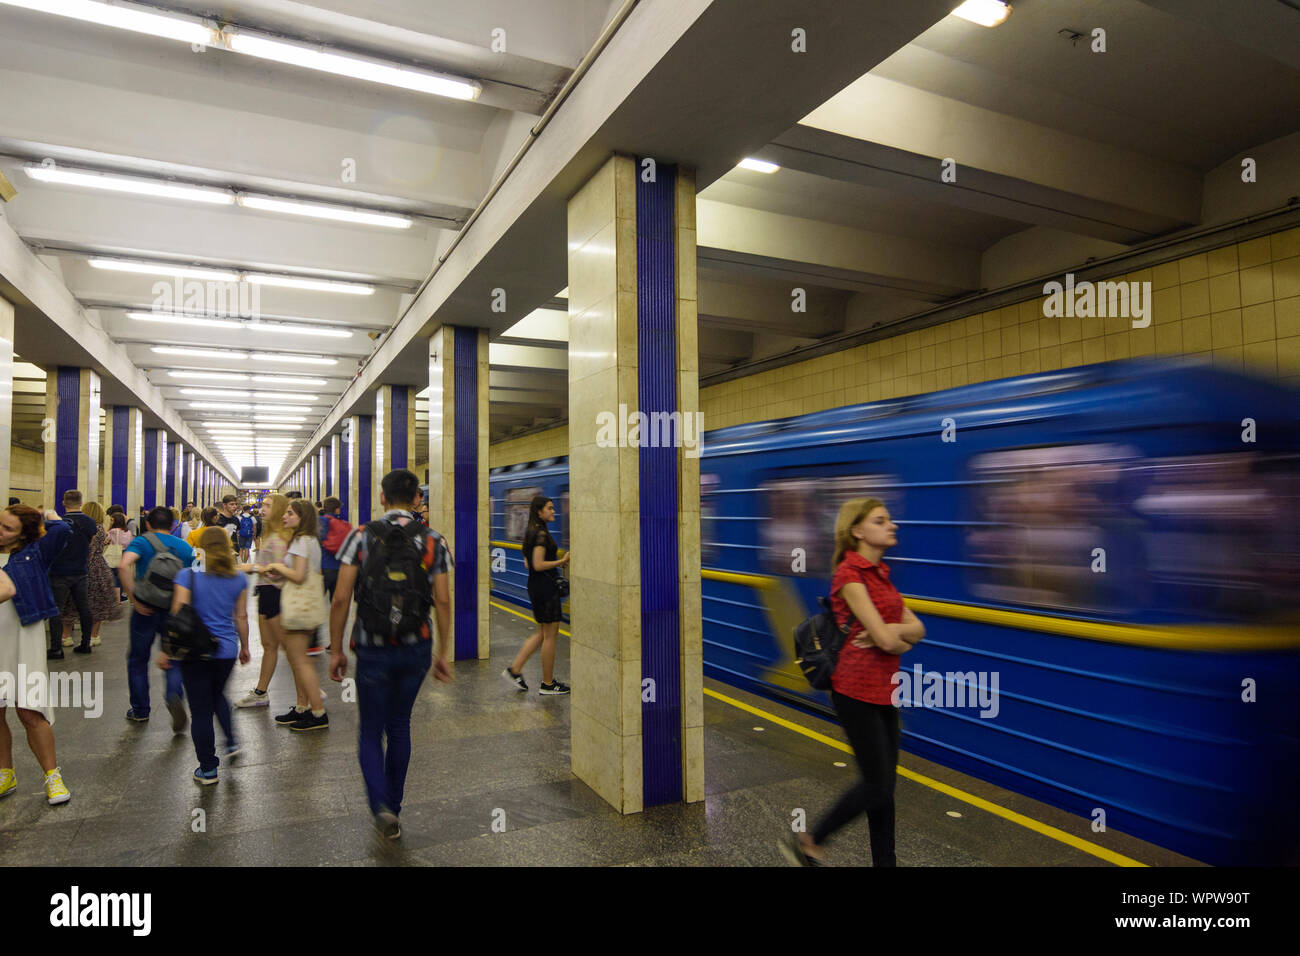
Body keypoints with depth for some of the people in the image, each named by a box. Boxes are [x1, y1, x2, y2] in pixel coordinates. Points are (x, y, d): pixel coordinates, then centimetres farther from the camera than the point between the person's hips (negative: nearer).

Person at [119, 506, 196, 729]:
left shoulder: (141, 542, -1)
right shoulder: (185, 547, 7)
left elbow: (125, 565, -21)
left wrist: (134, 599, -17)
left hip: (147, 610, -2)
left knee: (138, 660, 16)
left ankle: (140, 711, 25)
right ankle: (174, 695, -15)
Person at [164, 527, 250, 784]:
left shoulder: (188, 576, -10)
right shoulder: (238, 580, -1)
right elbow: (241, 618, 6)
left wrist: (167, 652, -2)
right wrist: (244, 647, 17)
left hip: (196, 652, -3)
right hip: (227, 650, 4)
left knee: (201, 708, 6)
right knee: (217, 695, 29)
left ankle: (208, 769, 14)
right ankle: (231, 741, 18)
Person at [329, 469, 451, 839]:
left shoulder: (361, 536, -5)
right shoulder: (433, 540, -2)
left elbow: (341, 598, -8)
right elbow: (443, 601, -3)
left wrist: (336, 650, 2)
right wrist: (443, 654, 6)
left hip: (373, 649, -2)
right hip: (417, 648, 2)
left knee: (371, 732, 13)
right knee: (399, 726, 20)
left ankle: (381, 806, -4)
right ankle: (393, 806, 29)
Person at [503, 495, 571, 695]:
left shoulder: (531, 533, 13)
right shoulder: (541, 534, -17)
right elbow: (538, 565, -22)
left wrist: (557, 564, 14)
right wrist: (561, 561, -17)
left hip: (535, 586, 10)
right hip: (545, 587, -10)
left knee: (542, 633, 18)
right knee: (550, 635, 0)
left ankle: (514, 669, 18)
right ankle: (548, 684, 10)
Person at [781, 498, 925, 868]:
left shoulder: (879, 573, 10)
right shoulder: (850, 573, -17)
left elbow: (917, 628, 8)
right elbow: (886, 640, -22)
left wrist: (891, 631, -12)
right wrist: (903, 639, -1)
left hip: (883, 691, 8)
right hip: (857, 689, -8)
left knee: (885, 782, 14)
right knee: (877, 785, 0)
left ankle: (885, 861, 27)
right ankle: (809, 843, 16)